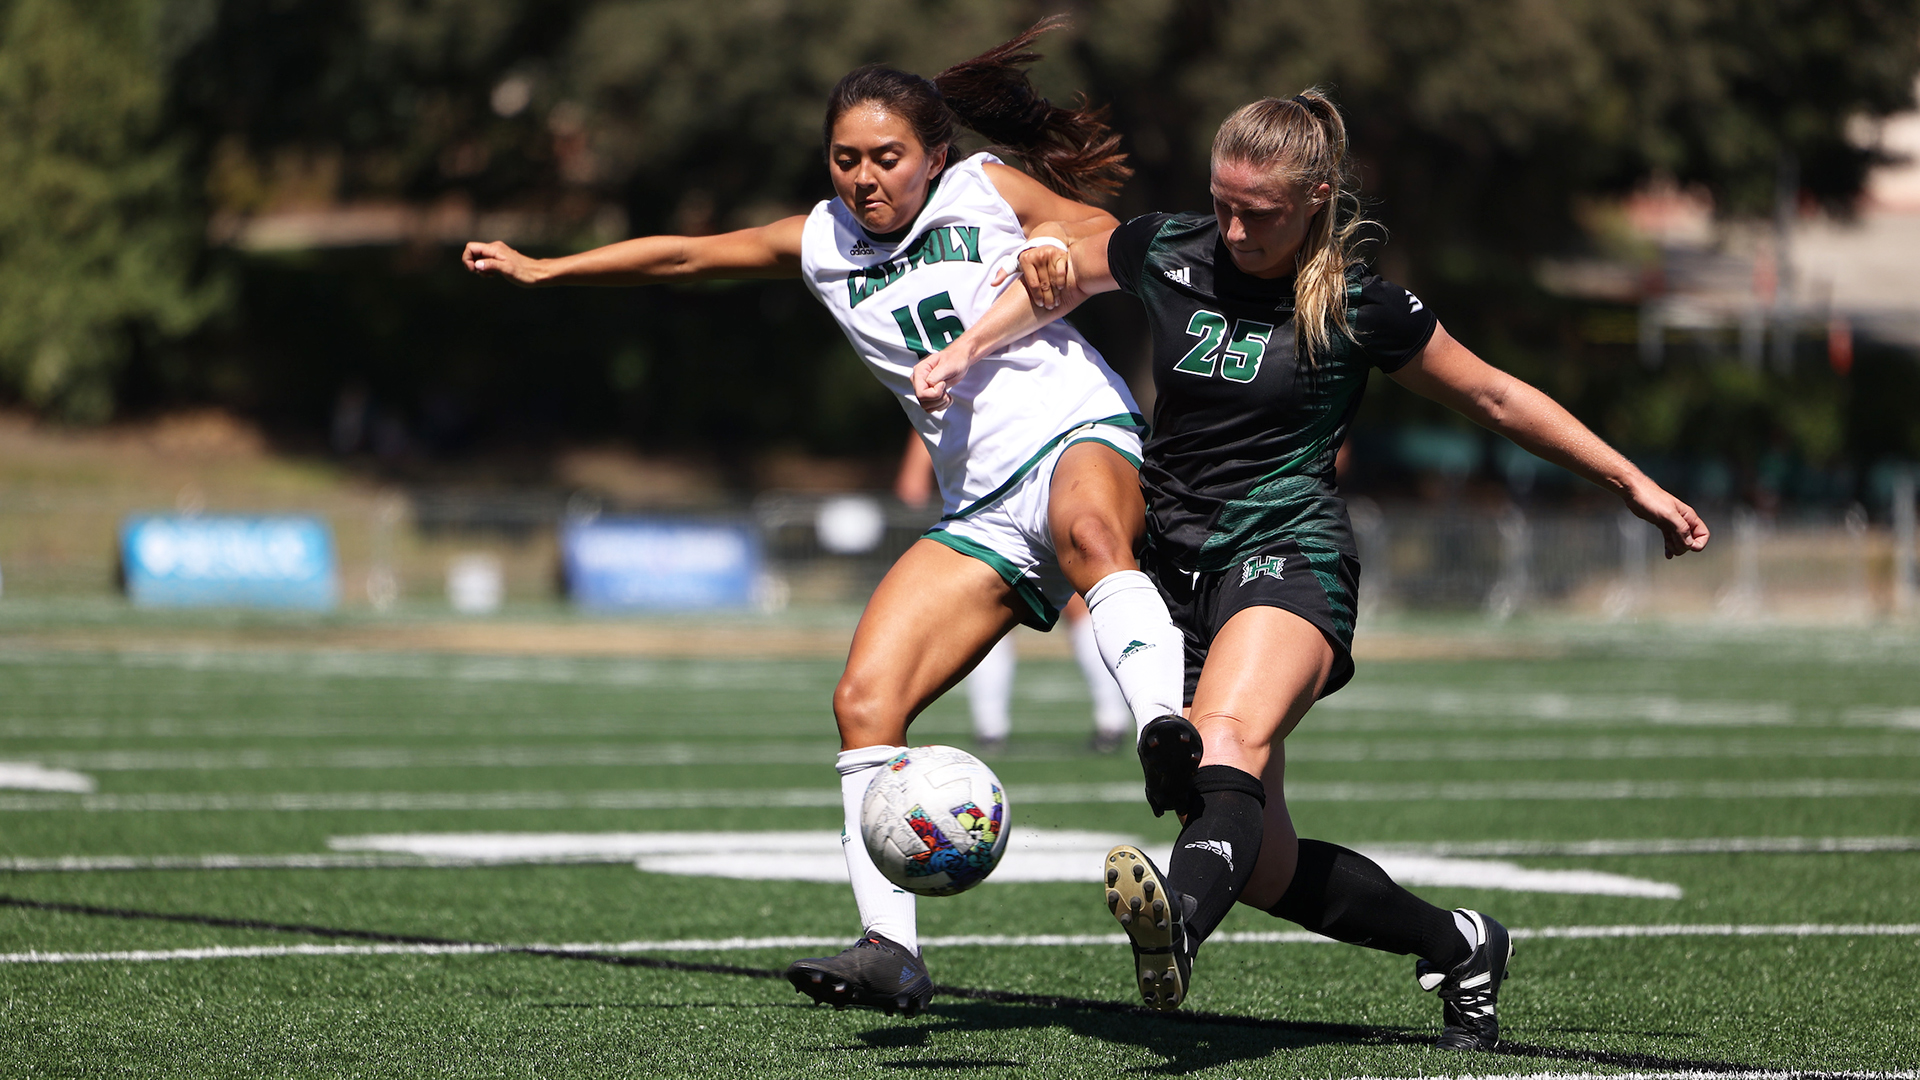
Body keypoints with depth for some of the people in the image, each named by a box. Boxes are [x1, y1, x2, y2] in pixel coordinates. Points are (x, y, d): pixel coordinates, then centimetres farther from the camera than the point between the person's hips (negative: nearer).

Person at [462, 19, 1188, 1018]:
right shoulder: (822, 244, 14)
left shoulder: (990, 191, 3)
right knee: (863, 700, -12)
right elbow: (688, 254, 25)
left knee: (1088, 531, -43)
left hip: (1082, 441, -5)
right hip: (982, 513, 5)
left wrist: (1060, 252, -11)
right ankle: (890, 950, -11)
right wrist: (542, 269, 29)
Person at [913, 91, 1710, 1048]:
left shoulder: (1361, 308, -4)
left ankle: (1178, 919, -67)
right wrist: (967, 351, 14)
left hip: (1289, 556, -5)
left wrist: (1633, 484, 11)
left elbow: (1495, 398, 8)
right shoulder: (1168, 253, 5)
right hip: (1176, 566, 5)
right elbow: (1063, 275, 26)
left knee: (1228, 746, -38)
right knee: (1266, 867, 1)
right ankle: (1458, 947, 22)